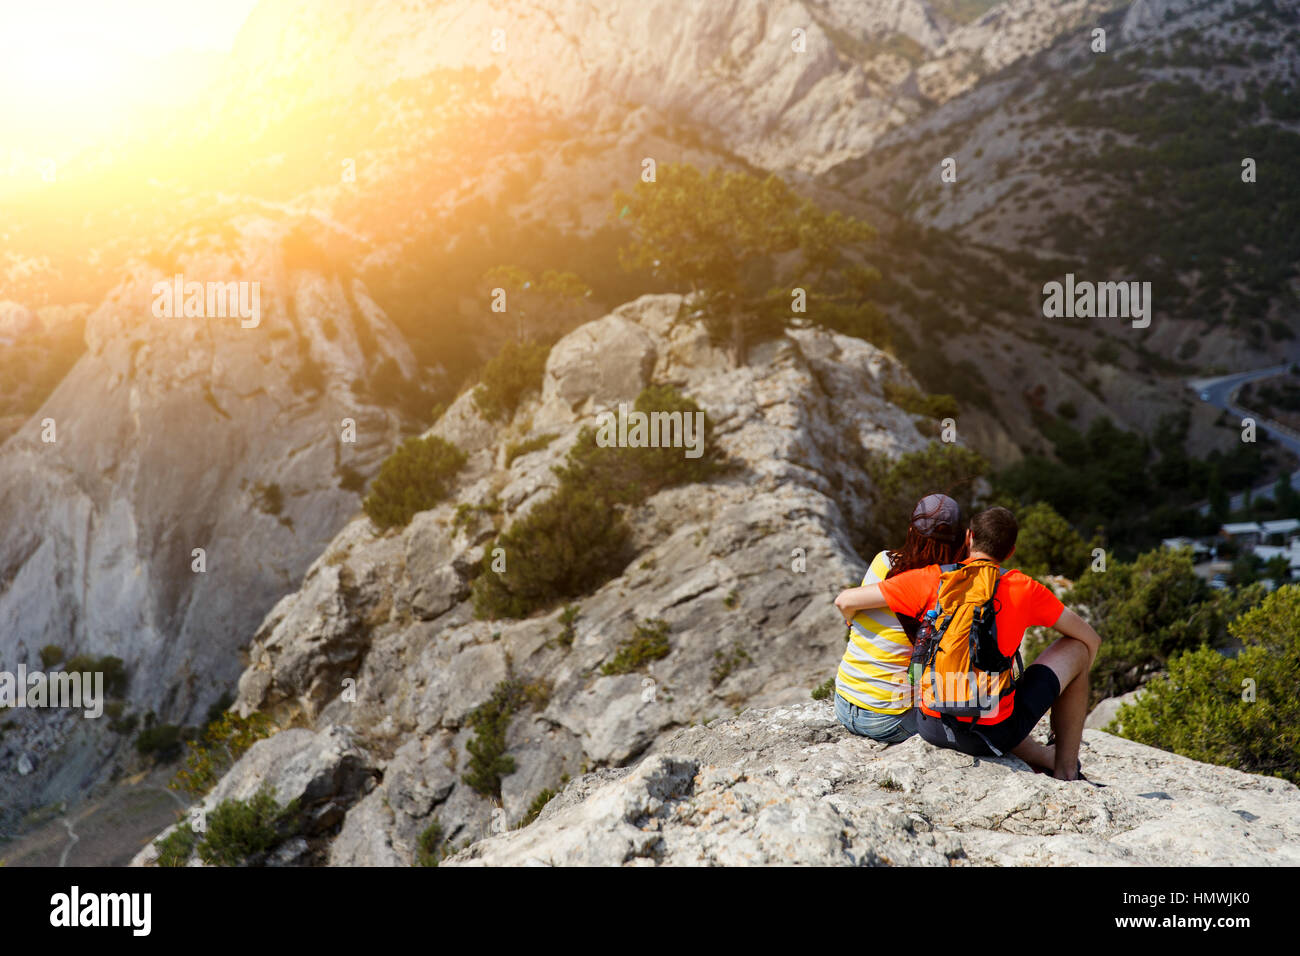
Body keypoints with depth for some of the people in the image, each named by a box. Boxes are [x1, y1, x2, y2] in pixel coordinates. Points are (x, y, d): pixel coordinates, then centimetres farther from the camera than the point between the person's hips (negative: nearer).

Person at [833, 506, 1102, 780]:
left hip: (932, 727, 3)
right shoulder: (1023, 588, -5)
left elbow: (845, 601, -6)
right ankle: (1066, 772, 25)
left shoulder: (932, 580, -6)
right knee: (1077, 648, 17)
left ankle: (1047, 758, 36)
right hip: (994, 733, -2)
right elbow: (1091, 639, 8)